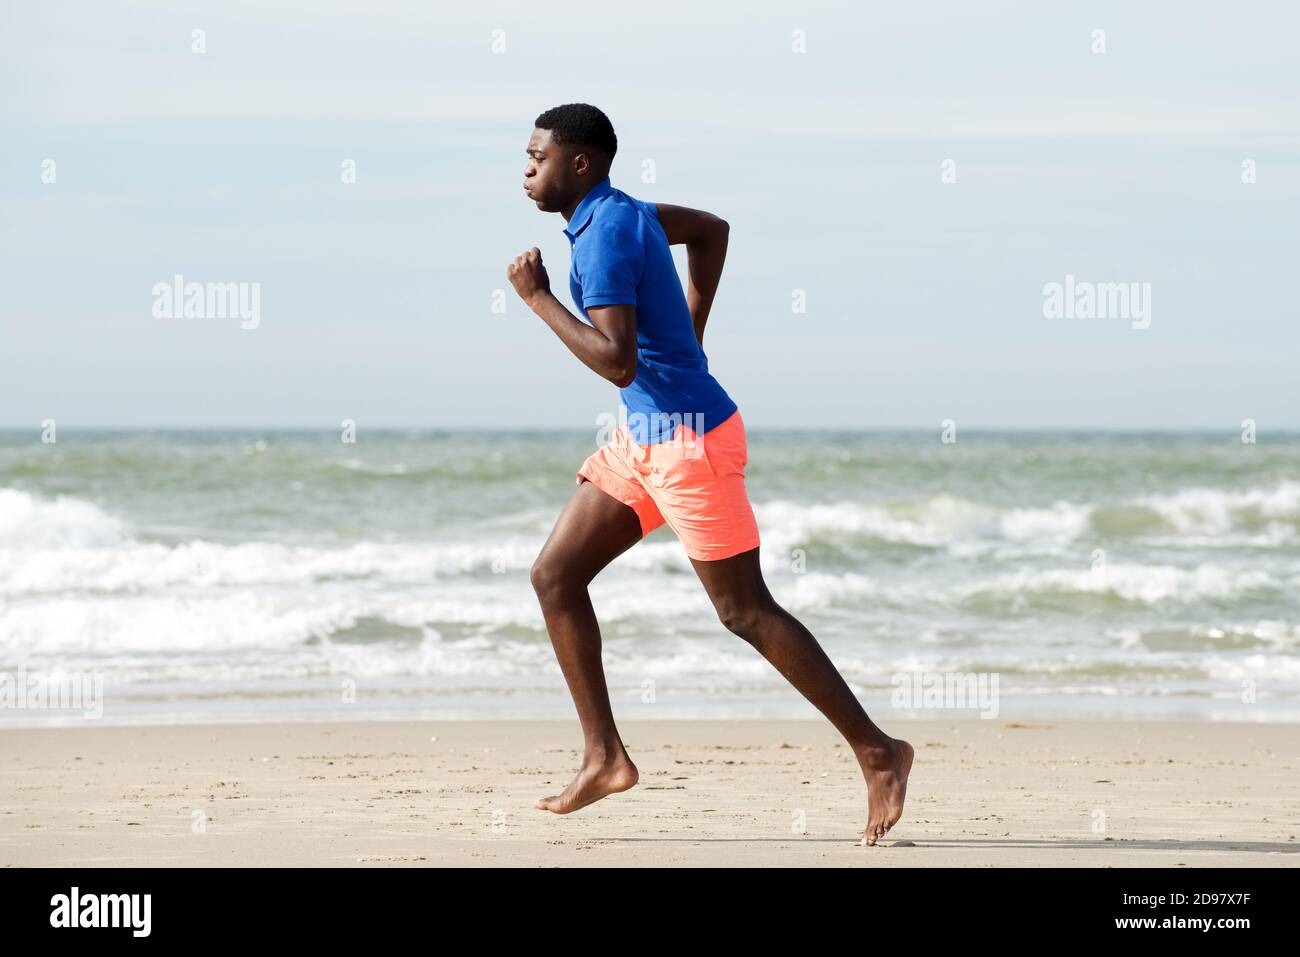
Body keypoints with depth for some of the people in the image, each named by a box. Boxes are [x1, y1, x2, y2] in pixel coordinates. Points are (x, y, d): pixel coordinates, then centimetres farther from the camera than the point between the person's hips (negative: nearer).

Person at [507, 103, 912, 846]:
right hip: (646, 437, 10)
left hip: (688, 437, -10)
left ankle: (877, 752, 3)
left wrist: (539, 300, -19)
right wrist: (689, 332, 25)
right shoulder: (617, 213, 10)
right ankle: (605, 756, 9)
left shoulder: (605, 236, -19)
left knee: (746, 612, -4)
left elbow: (618, 362, -28)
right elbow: (712, 228, 28)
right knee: (555, 575, 7)